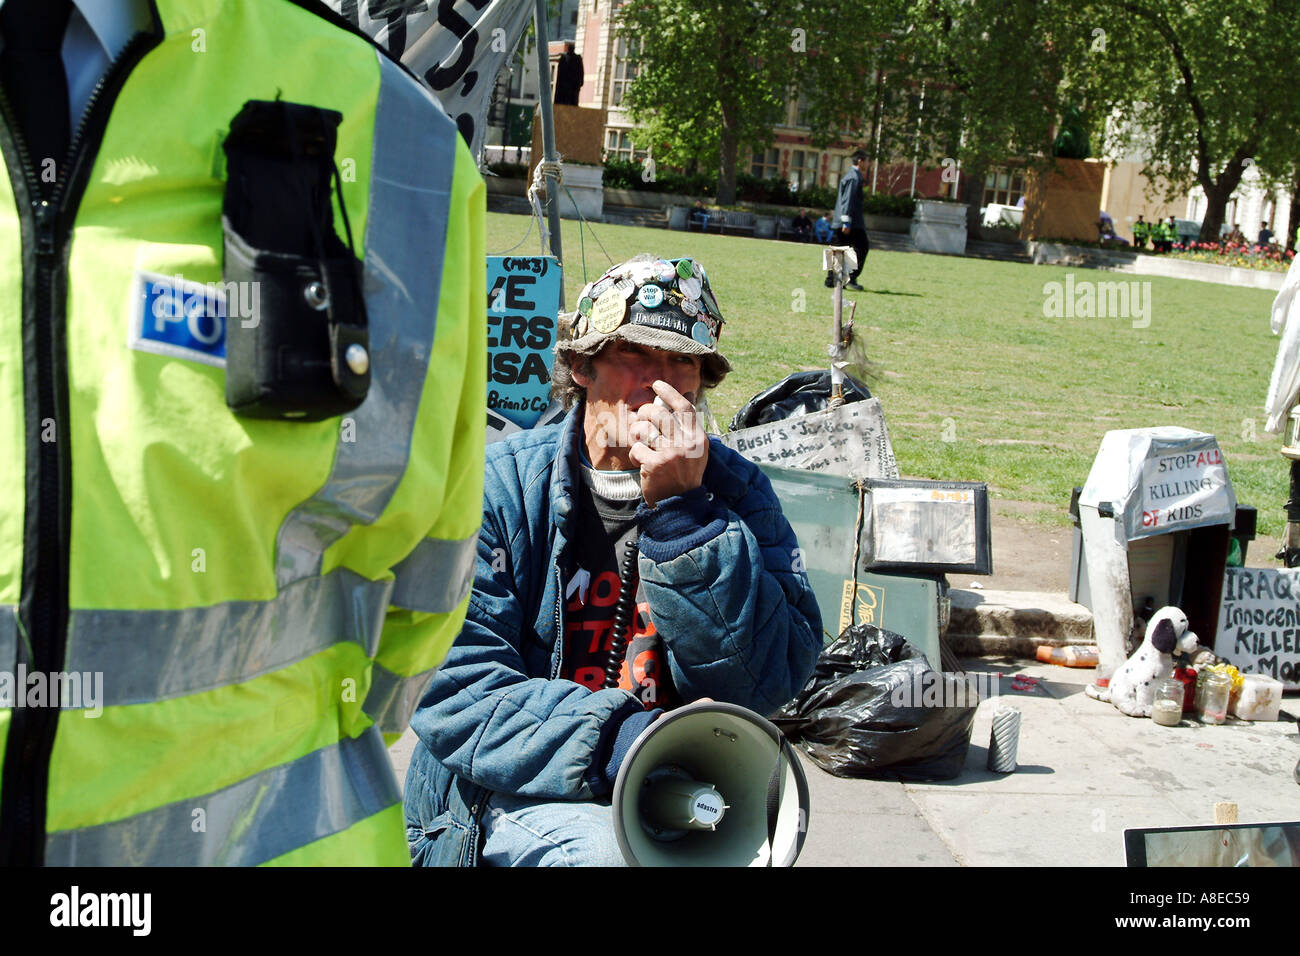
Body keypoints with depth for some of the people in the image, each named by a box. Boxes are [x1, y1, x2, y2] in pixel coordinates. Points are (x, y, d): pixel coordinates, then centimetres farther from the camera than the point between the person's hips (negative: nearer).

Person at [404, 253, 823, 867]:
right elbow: (452, 689, -11)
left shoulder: (734, 489, 4)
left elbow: (766, 683, -8)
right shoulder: (498, 487, -3)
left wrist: (684, 513, -16)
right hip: (517, 796, -2)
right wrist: (617, 742, -23)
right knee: (618, 848, -31)